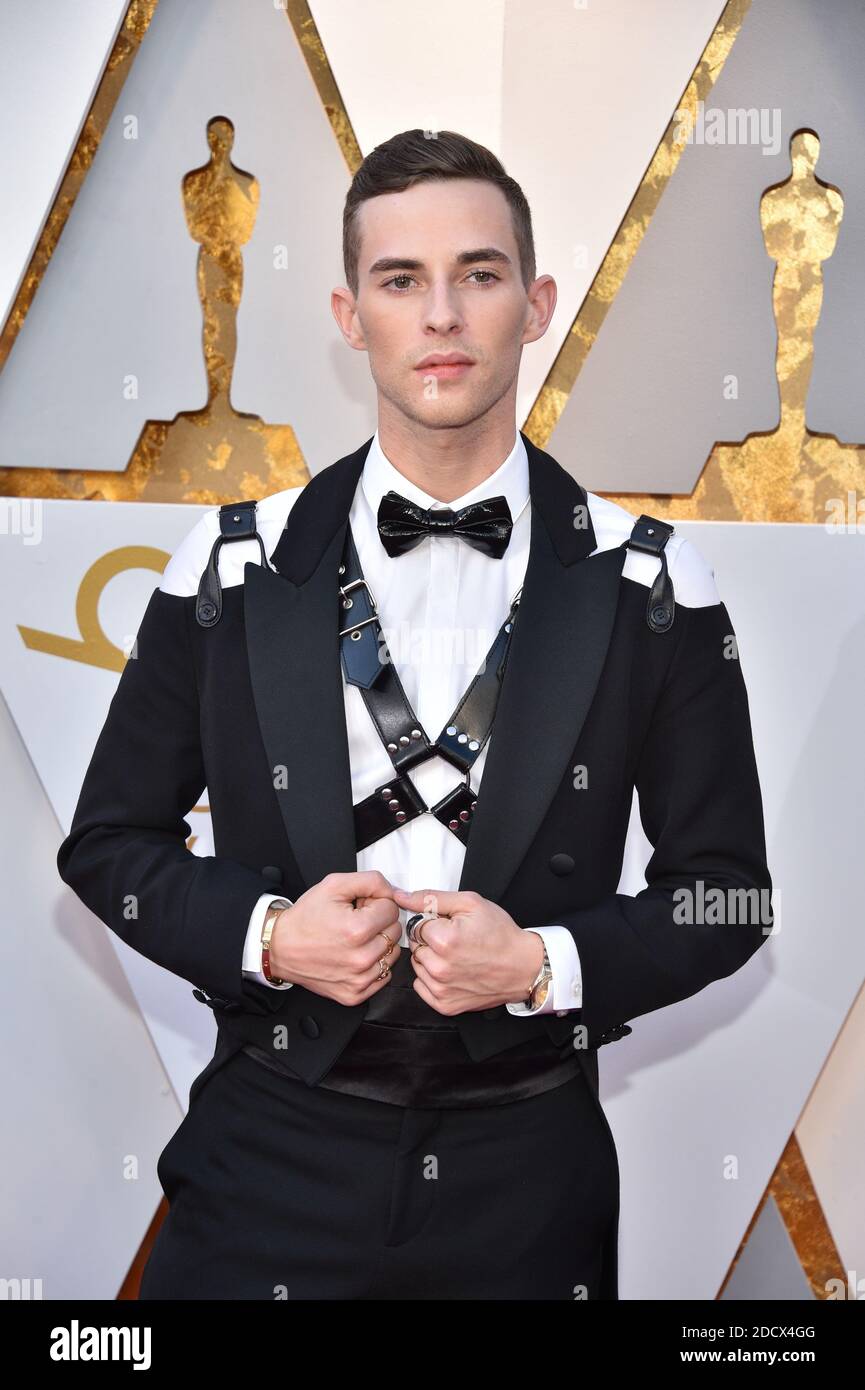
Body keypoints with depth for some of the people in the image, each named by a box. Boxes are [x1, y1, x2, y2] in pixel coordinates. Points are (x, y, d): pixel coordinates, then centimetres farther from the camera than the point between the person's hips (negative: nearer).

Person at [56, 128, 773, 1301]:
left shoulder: (650, 586, -4)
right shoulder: (232, 567, -3)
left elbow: (725, 888, 0)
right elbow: (110, 840, 4)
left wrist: (546, 963, -16)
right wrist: (264, 934, -14)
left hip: (528, 1171, 1)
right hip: (274, 1159, 0)